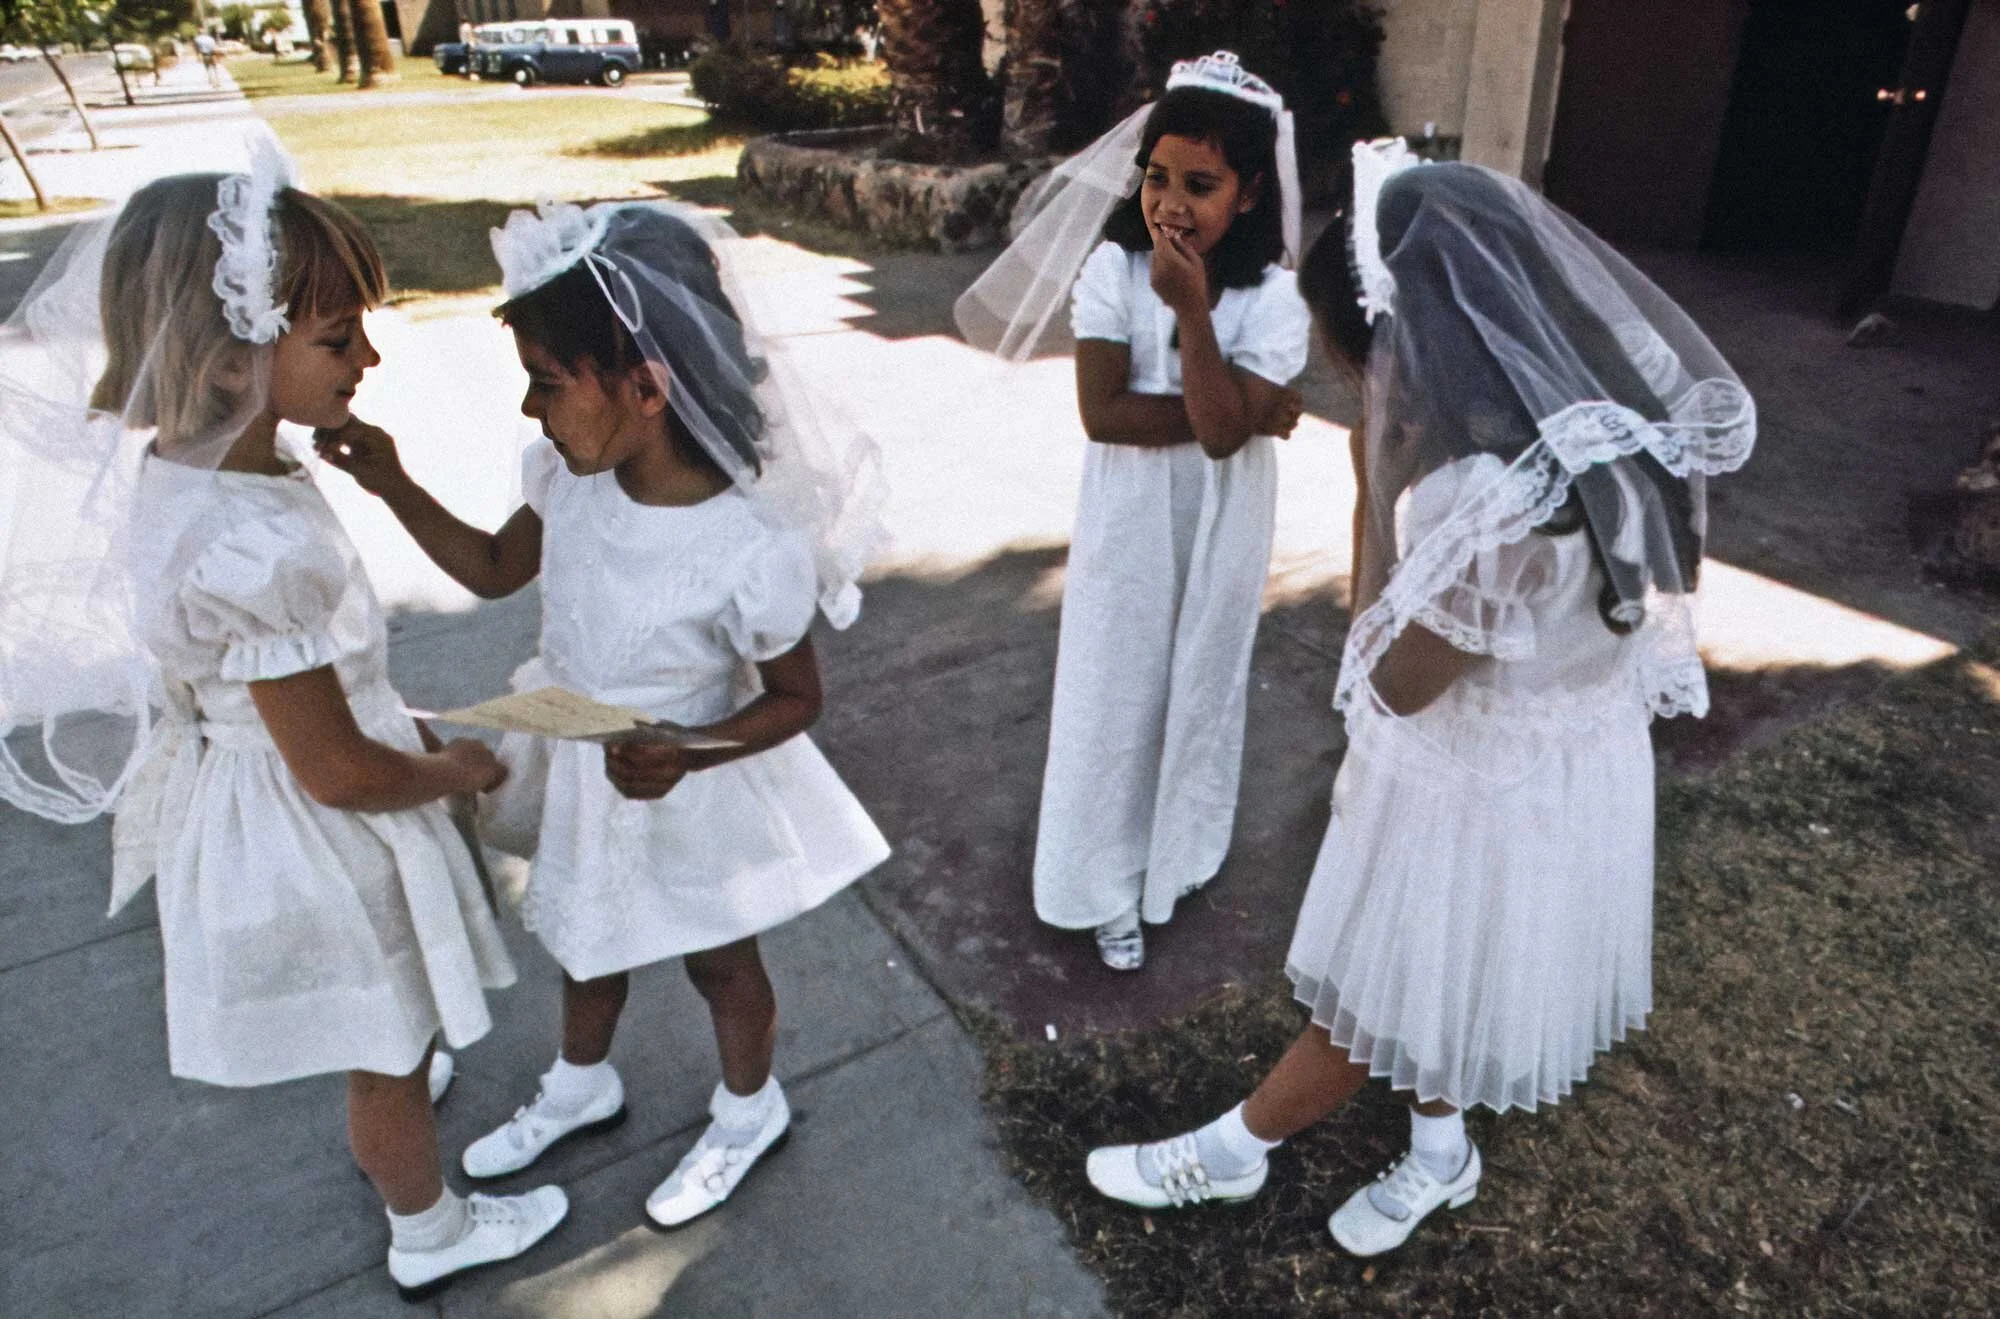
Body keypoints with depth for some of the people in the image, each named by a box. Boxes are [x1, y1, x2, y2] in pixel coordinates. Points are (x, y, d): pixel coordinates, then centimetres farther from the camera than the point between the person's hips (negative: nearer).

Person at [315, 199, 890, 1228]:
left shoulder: (751, 549, -35)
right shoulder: (574, 477, -16)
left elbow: (795, 699, -20)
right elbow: (495, 568, 4)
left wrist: (687, 755, -35)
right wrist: (392, 485, -8)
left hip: (689, 796, -6)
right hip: (583, 777, 6)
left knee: (718, 963, 21)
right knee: (585, 940, 30)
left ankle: (749, 1113, 52)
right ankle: (579, 1089, 61)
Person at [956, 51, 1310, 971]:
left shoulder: (1273, 297, -14)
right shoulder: (1113, 268, -13)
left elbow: (1224, 429, -24)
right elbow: (1101, 412, -20)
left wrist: (1191, 308, -28)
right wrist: (1242, 412, -21)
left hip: (1223, 529, 1)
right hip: (1128, 524, 0)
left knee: (1201, 684, 17)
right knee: (1115, 692, 9)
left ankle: (1181, 850, 43)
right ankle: (1111, 883, 27)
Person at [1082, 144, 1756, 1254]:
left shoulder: (1494, 497, -37)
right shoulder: (1583, 417, -8)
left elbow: (1395, 681, -22)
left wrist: (1377, 488, -22)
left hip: (1482, 789, -8)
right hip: (1543, 749, 8)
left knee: (1383, 997, 16)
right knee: (1423, 975, 28)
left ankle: (1229, 1152, 39)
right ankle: (1438, 1156, 52)